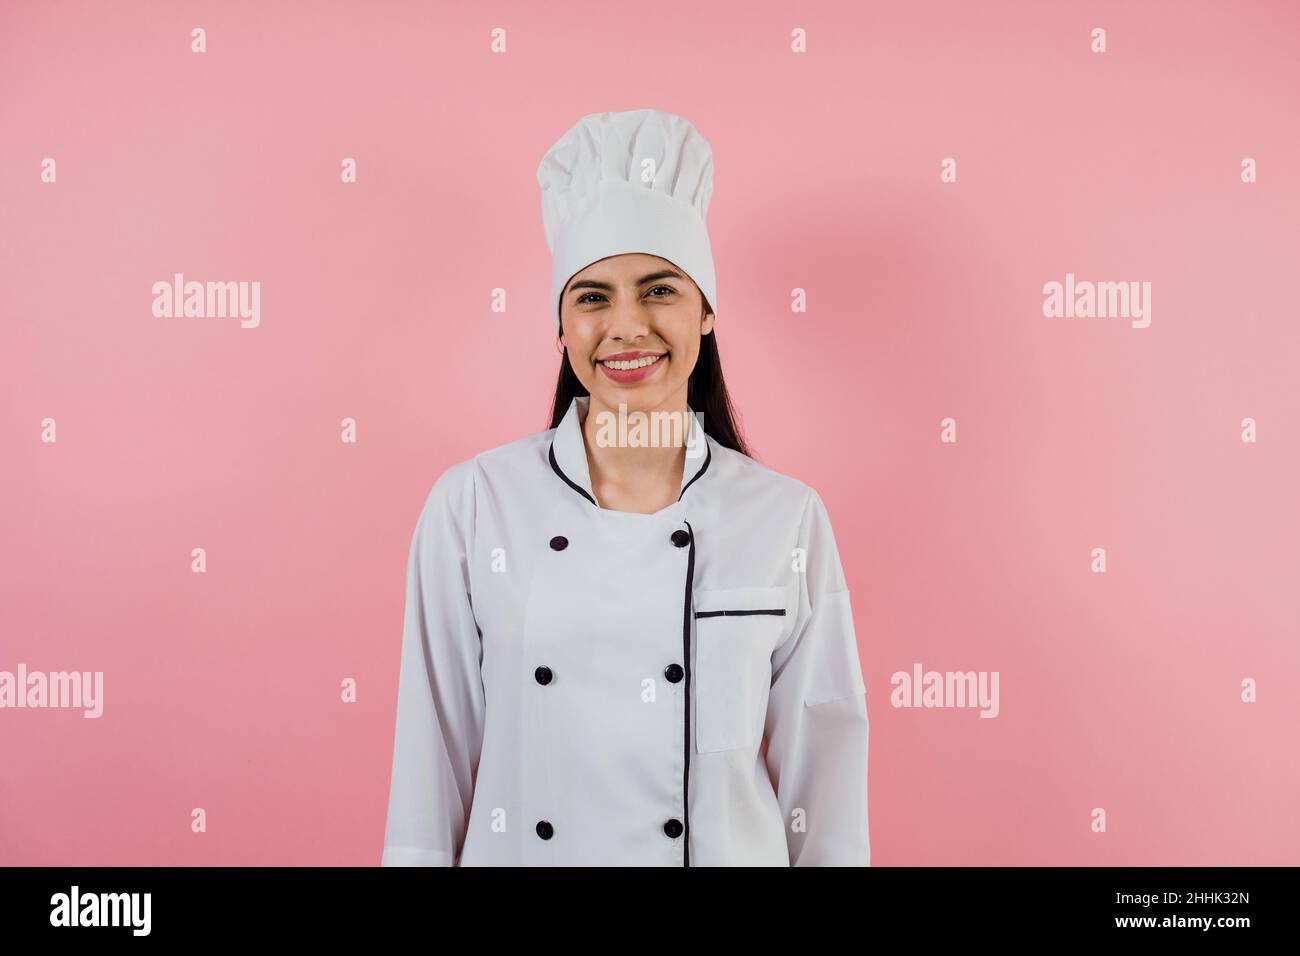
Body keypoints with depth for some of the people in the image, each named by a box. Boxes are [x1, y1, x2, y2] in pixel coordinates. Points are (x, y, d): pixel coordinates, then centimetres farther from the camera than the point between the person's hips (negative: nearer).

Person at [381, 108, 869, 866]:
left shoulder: (786, 517, -10)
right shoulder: (472, 503, -11)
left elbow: (820, 769, -4)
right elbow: (434, 754, -6)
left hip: (729, 848, 1)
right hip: (521, 846, 0)